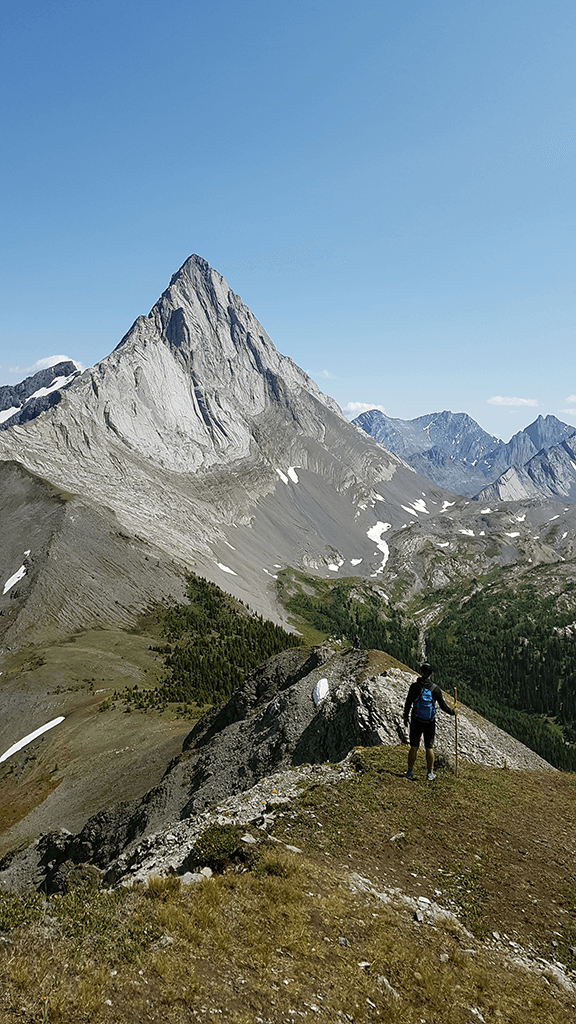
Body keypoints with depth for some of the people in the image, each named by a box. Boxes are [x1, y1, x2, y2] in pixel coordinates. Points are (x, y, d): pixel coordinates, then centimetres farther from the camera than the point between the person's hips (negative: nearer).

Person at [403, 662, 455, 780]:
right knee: (429, 747, 12)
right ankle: (430, 773, 18)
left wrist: (405, 717, 6)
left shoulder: (415, 686, -12)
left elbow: (408, 703, -7)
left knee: (414, 747, 10)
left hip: (416, 722, -1)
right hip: (430, 723, 1)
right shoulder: (435, 688, -8)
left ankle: (409, 772, 16)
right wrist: (452, 712, 17)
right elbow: (443, 705, -3)